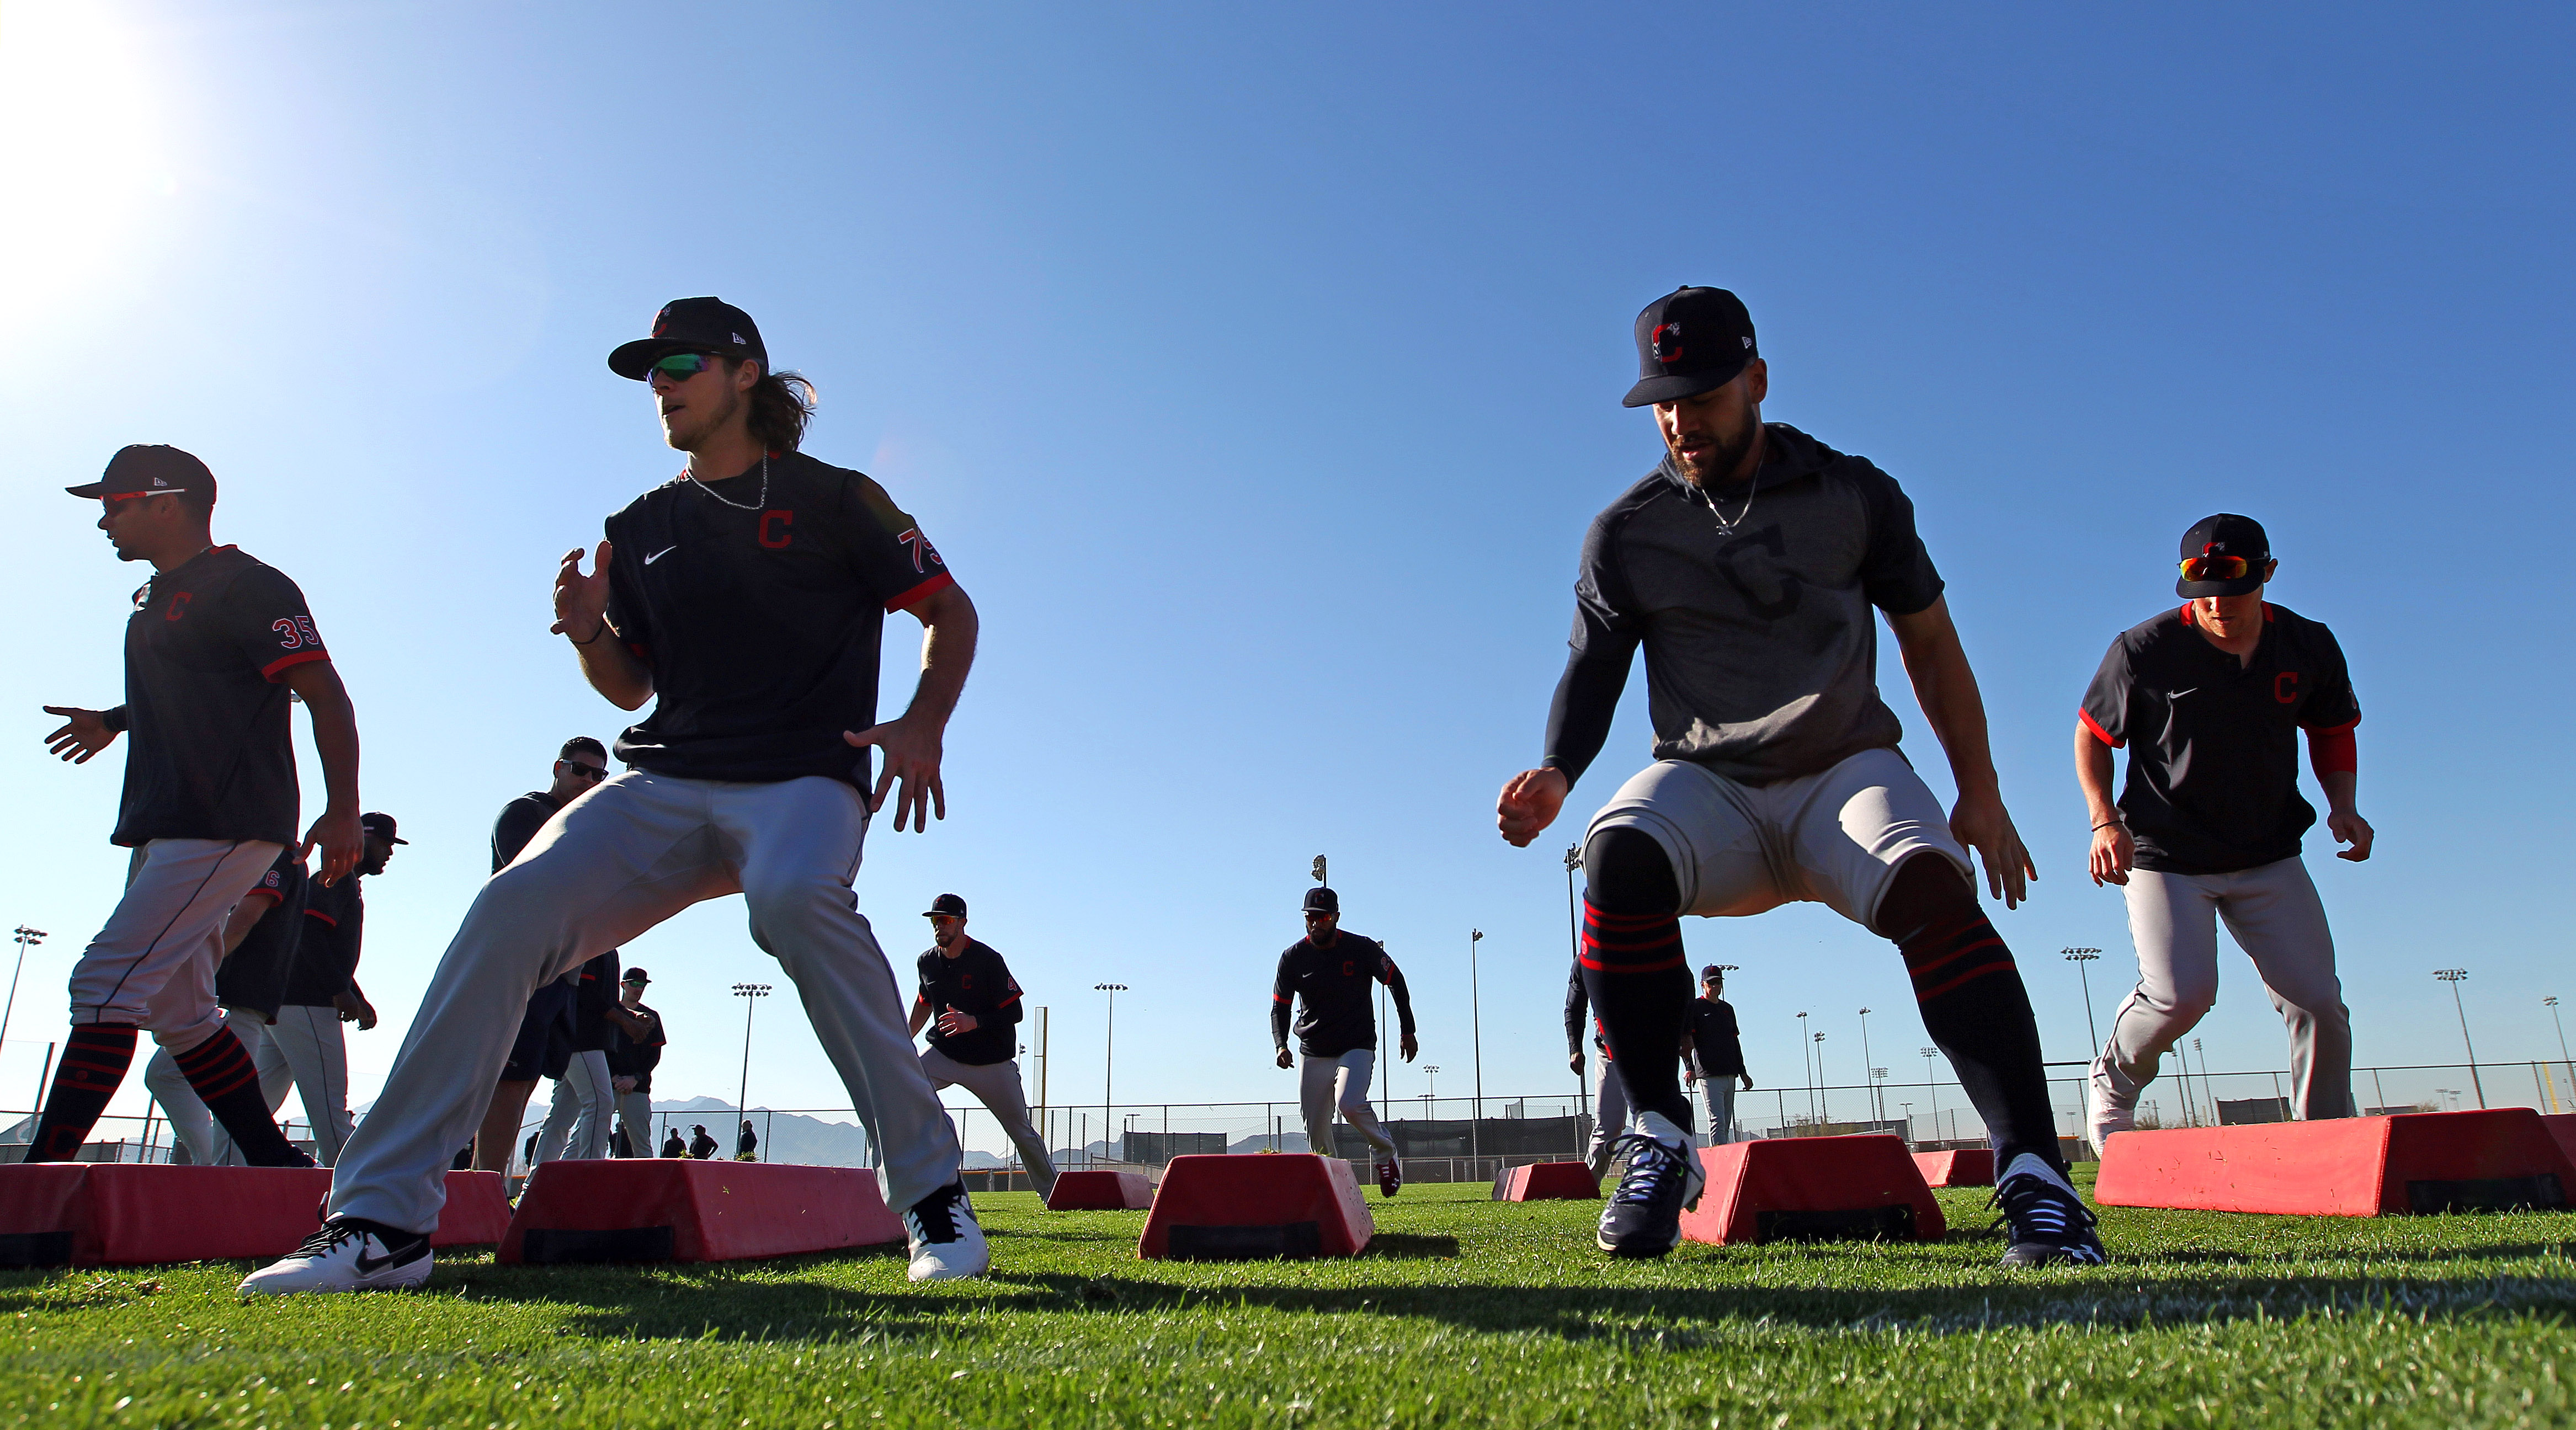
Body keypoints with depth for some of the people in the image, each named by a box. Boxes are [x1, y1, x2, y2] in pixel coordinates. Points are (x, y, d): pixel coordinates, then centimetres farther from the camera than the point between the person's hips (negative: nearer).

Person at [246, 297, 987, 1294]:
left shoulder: (836, 498, 4)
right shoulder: (642, 527, 18)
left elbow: (950, 610, 6)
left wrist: (924, 724, -12)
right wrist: (588, 633, 0)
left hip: (802, 780, -4)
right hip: (665, 786, 5)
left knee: (794, 895, -39)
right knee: (514, 905, -21)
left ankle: (930, 1190, -29)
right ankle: (385, 1218, -16)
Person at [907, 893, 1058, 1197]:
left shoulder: (988, 960, -16)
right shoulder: (926, 962, 1)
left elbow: (1014, 1013, -17)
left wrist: (973, 1022, -31)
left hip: (993, 1062, -4)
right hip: (944, 1054, 4)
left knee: (1021, 1131, 1)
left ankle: (1052, 1192, 18)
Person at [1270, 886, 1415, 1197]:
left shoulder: (1362, 949, -10)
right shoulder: (1293, 957, -4)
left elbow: (1396, 982, 5)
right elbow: (1280, 1007, 4)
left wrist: (1408, 1032, 7)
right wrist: (1281, 1045, -14)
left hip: (1358, 1046, -3)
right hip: (1313, 1053, 3)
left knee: (1350, 1103, -27)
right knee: (1316, 1131, 2)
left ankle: (1387, 1153, 0)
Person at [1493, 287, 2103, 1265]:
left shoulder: (1857, 496, 4)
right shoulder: (1624, 534, 4)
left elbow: (1930, 643, 10)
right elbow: (1594, 670, 6)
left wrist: (1980, 793, 2)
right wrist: (1556, 776, -15)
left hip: (1846, 772, 0)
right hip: (1708, 787, 1)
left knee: (1929, 881, -32)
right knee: (1620, 852, -32)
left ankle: (2033, 1175, -30)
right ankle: (1660, 1145, -22)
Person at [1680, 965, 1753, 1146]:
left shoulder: (1728, 1008, 19)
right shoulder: (1694, 1007, -1)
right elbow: (1684, 1040, -8)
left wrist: (1743, 1073, 21)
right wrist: (1689, 1068, -20)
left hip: (1730, 1075, 7)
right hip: (1709, 1075, -7)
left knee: (1726, 1124, 8)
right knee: (1717, 1121, -14)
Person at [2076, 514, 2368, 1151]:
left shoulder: (2310, 648, -3)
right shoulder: (2145, 650, -14)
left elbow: (2333, 732, 15)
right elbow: (2091, 735, -2)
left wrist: (2342, 805, -2)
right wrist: (2106, 822, -14)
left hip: (2269, 859, 4)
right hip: (2165, 857, -4)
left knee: (2318, 1001, -3)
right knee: (2183, 993, -19)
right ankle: (2111, 1086, 11)